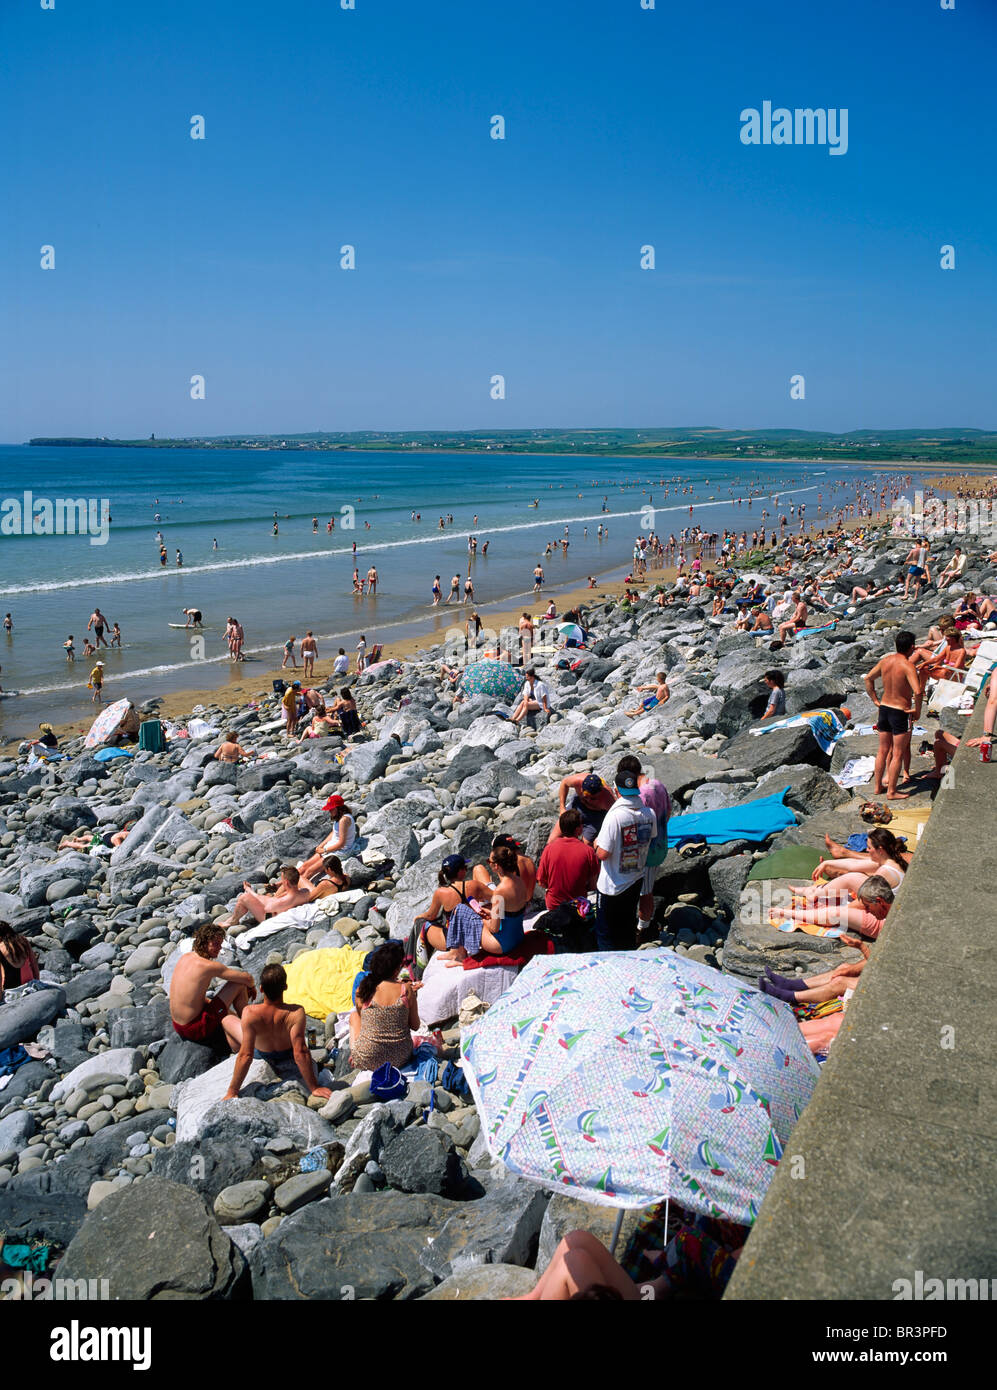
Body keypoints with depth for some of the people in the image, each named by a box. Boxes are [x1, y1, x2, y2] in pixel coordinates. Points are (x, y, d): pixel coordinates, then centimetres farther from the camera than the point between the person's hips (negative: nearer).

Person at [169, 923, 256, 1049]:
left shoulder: (185, 957, 4)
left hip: (178, 1027, 8)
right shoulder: (209, 966, -20)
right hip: (196, 1030, -8)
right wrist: (252, 987, 10)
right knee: (239, 984, -2)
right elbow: (246, 977, -12)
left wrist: (211, 1002, 21)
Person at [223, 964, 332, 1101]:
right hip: (287, 1059, 0)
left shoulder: (250, 1013, -36)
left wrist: (232, 1092, -27)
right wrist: (314, 1088, -29)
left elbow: (245, 1055, -35)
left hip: (261, 1057, 0)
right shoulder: (296, 1013, -36)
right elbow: (300, 1053, -37)